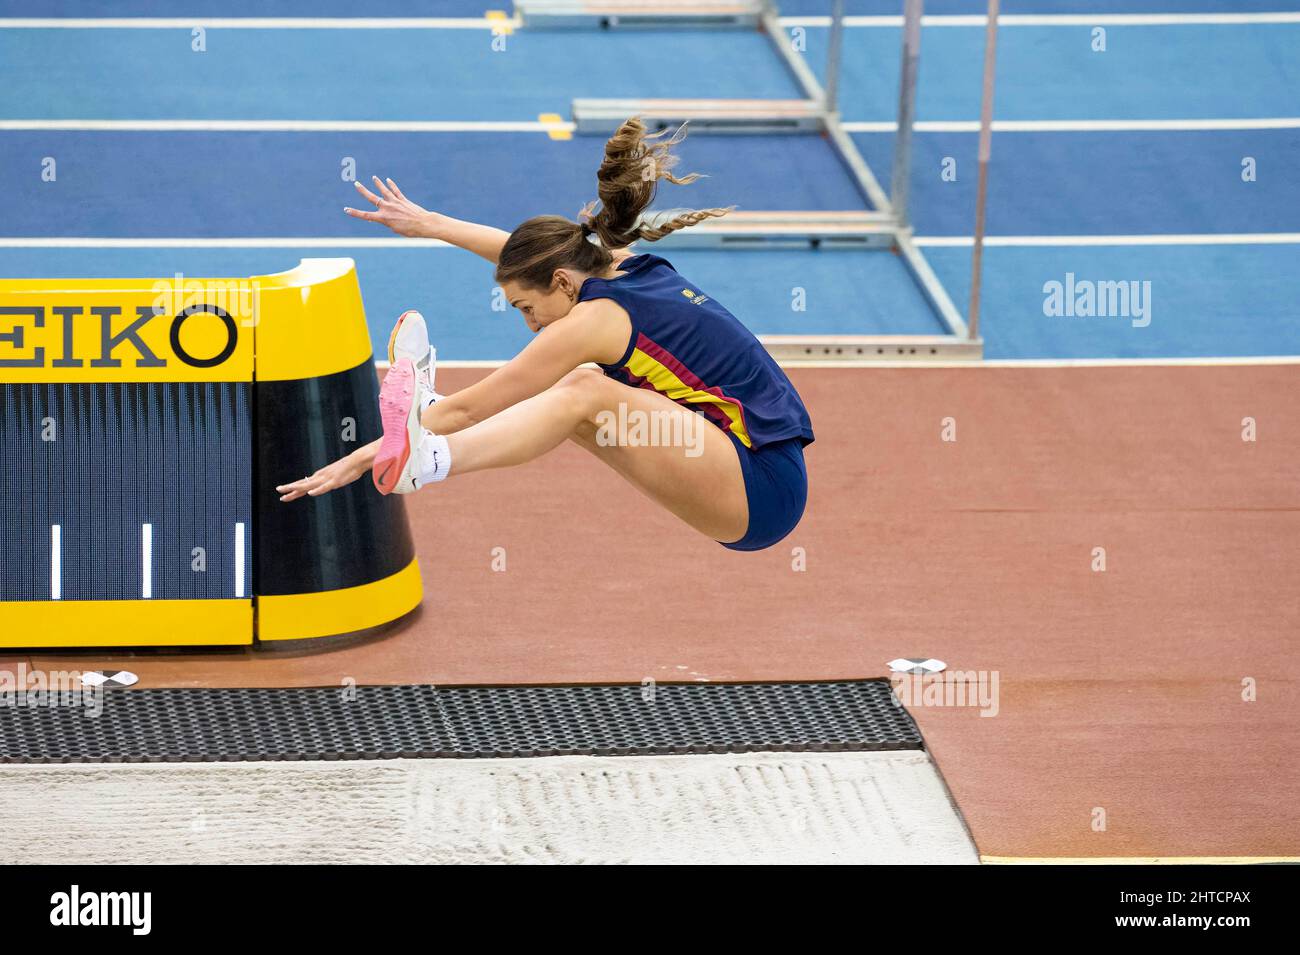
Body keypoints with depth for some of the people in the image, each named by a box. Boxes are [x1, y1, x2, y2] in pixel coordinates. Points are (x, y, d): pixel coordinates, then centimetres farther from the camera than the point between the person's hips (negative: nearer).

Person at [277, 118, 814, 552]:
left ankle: (423, 461, -26)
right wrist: (430, 224, 39)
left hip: (765, 492, -10)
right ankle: (428, 412, 29)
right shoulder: (626, 267, 9)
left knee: (583, 393, -24)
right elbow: (528, 253, 30)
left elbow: (471, 407, -9)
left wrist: (359, 460, -3)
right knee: (566, 390, 18)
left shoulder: (596, 319, -13)